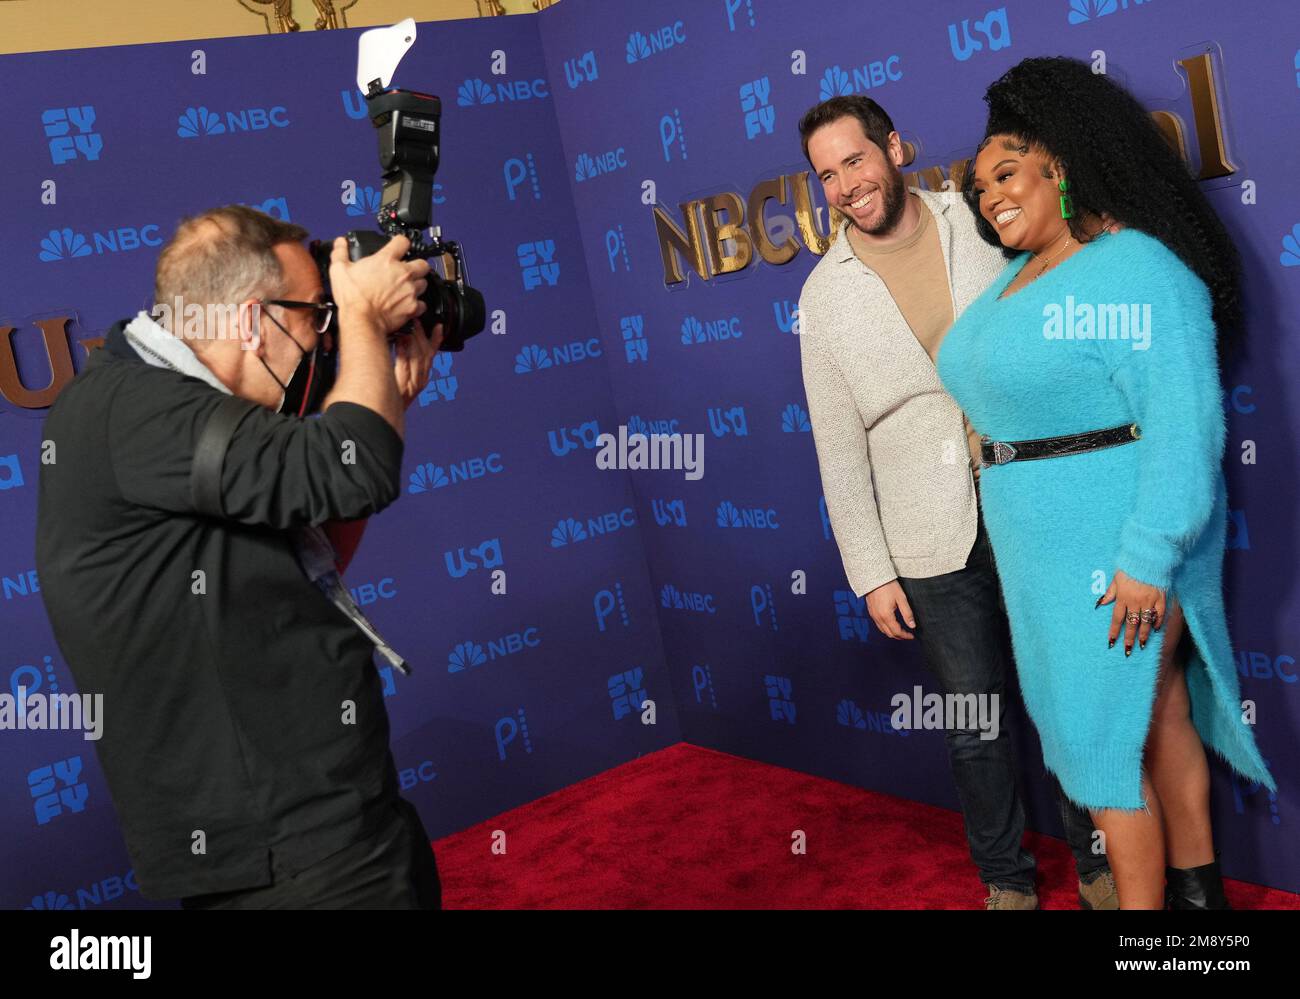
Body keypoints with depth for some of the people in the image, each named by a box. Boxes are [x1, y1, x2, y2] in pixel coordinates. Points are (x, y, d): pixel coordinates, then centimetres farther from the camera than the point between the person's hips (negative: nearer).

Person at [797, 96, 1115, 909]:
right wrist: (871, 571, 0)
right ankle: (1006, 878, 31)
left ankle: (1099, 859, 33)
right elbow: (839, 445, 2)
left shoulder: (981, 223, 1)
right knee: (977, 723, 10)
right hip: (937, 542, 0)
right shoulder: (826, 293, 1)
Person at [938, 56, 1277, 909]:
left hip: (1120, 545, -8)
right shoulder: (1016, 279, 10)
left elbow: (1184, 422, -23)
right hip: (1051, 547, 8)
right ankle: (1196, 885, 36)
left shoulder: (1136, 269, -17)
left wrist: (1147, 558, -26)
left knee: (1108, 740, 0)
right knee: (1158, 712, 20)